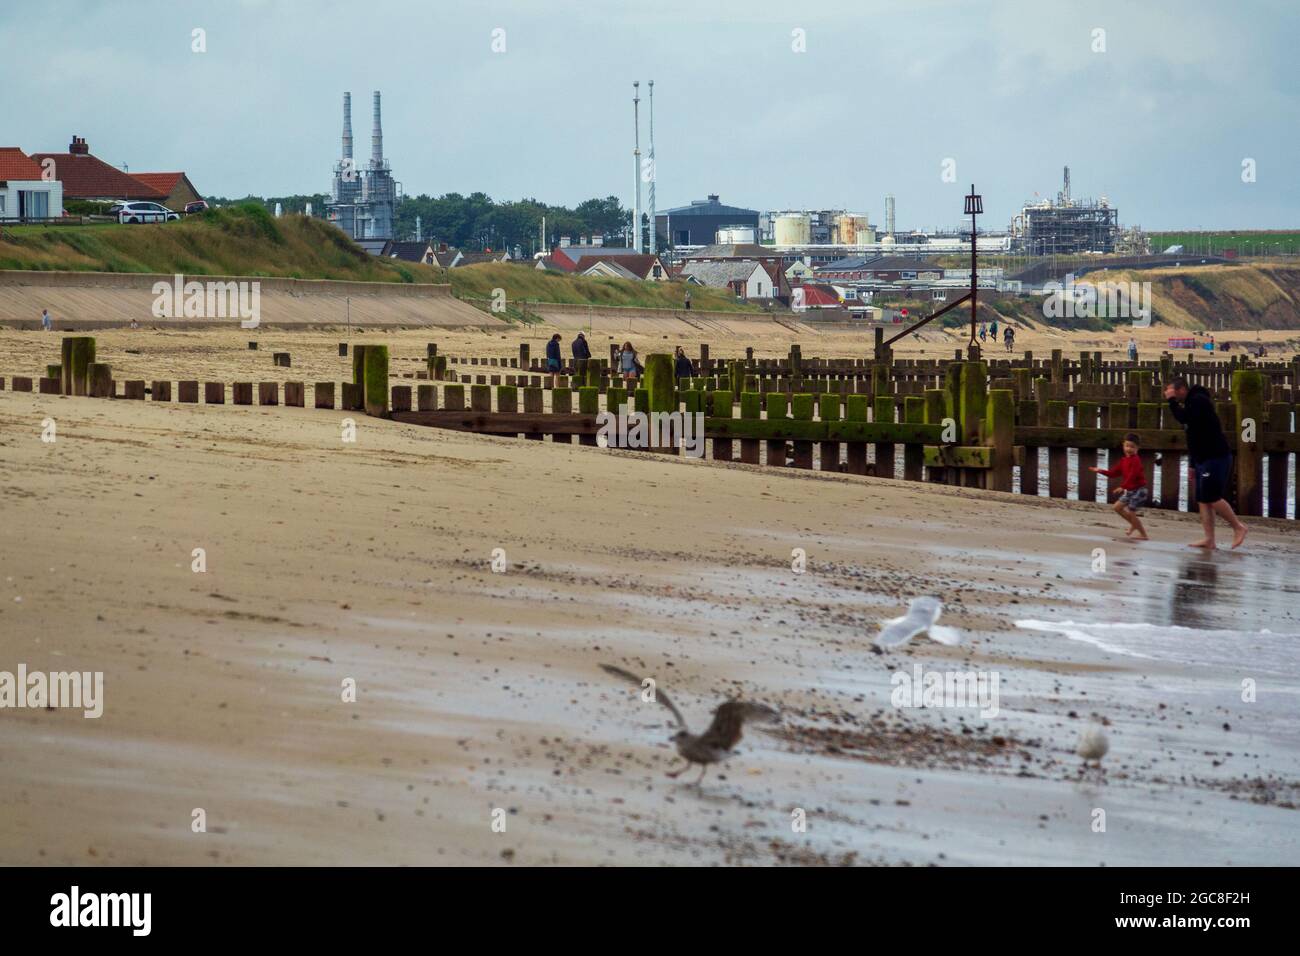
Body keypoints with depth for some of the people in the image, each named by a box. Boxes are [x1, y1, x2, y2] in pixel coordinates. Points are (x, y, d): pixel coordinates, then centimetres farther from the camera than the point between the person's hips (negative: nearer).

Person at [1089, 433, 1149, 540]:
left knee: (1131, 513, -7)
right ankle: (1134, 524, 24)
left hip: (1138, 490, -9)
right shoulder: (1123, 460, 10)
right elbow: (1114, 473, 13)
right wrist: (1101, 471, 2)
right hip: (1129, 490, 9)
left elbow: (1132, 476, -28)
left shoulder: (1136, 460, -18)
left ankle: (1143, 535, 5)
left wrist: (1123, 487, -37)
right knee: (1117, 507, 11)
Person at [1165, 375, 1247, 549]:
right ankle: (1209, 539, 1)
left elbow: (1182, 417, -28)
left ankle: (1238, 527, 0)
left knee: (1212, 498, -13)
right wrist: (1192, 464, 23)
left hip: (1215, 457, -10)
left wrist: (1172, 400, -16)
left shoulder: (1199, 400, -12)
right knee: (1203, 500, 4)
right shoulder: (1190, 404, 19)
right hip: (1203, 459, 10)